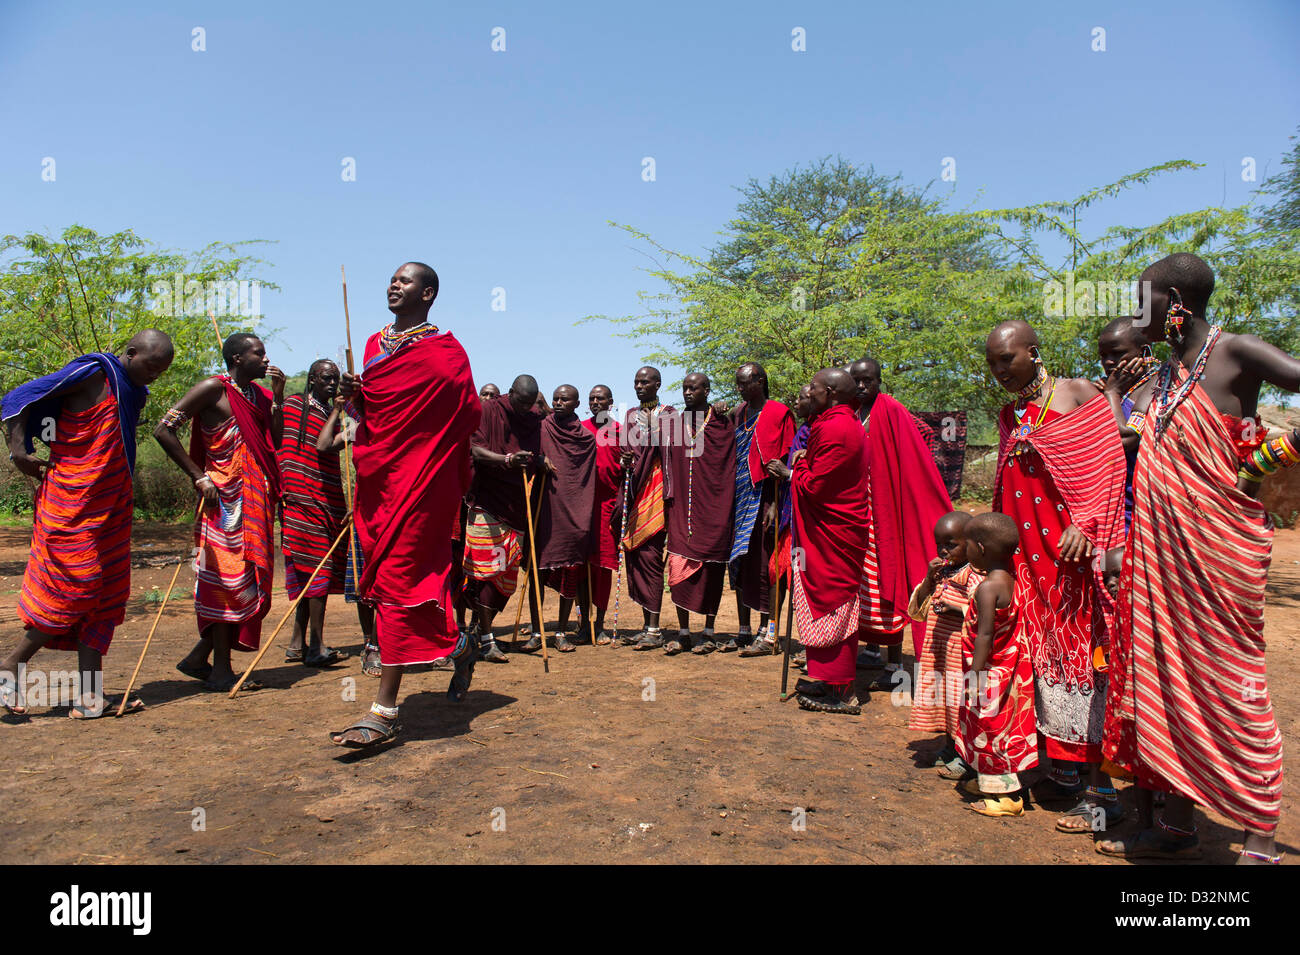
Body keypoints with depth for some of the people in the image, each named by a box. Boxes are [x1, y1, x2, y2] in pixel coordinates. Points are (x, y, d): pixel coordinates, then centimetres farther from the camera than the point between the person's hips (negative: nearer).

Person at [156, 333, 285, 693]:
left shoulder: (258, 394, 16)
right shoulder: (214, 389, -6)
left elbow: (274, 442, 8)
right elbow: (164, 430, -11)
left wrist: (277, 397, 2)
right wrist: (198, 476, -13)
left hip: (257, 498, 8)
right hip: (226, 498, -8)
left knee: (250, 578, 10)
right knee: (229, 576, -5)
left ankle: (199, 657, 21)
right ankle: (221, 671, 4)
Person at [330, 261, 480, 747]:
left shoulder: (444, 351, -4)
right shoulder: (375, 343, 16)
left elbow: (467, 416, -3)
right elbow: (368, 415, 20)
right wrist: (353, 397, 0)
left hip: (420, 478, -7)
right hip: (376, 475, 8)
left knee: (398, 578, -10)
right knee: (387, 576, 11)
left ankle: (384, 710, -6)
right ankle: (458, 645, 33)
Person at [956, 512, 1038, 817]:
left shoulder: (987, 588, -25)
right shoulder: (1009, 576, 1)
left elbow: (984, 635, -25)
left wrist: (977, 674, -21)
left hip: (990, 673, -9)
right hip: (1009, 666, 9)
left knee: (991, 729, 3)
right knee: (996, 728, 21)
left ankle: (1008, 795, 13)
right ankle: (991, 781, 36)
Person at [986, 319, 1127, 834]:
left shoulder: (1077, 393, -2)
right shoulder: (1010, 417, 16)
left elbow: (1107, 465, -9)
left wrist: (1085, 524, -18)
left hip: (1076, 547, -6)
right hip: (1032, 556, 6)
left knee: (1086, 652, -6)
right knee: (1045, 651, 8)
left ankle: (1103, 788, 0)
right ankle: (1063, 769, 19)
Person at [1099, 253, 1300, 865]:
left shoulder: (1235, 353, -8)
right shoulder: (1169, 369, 15)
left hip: (1219, 545, -8)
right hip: (1163, 550, 8)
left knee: (1230, 682, -1)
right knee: (1169, 676, 10)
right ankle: (1178, 826, 21)